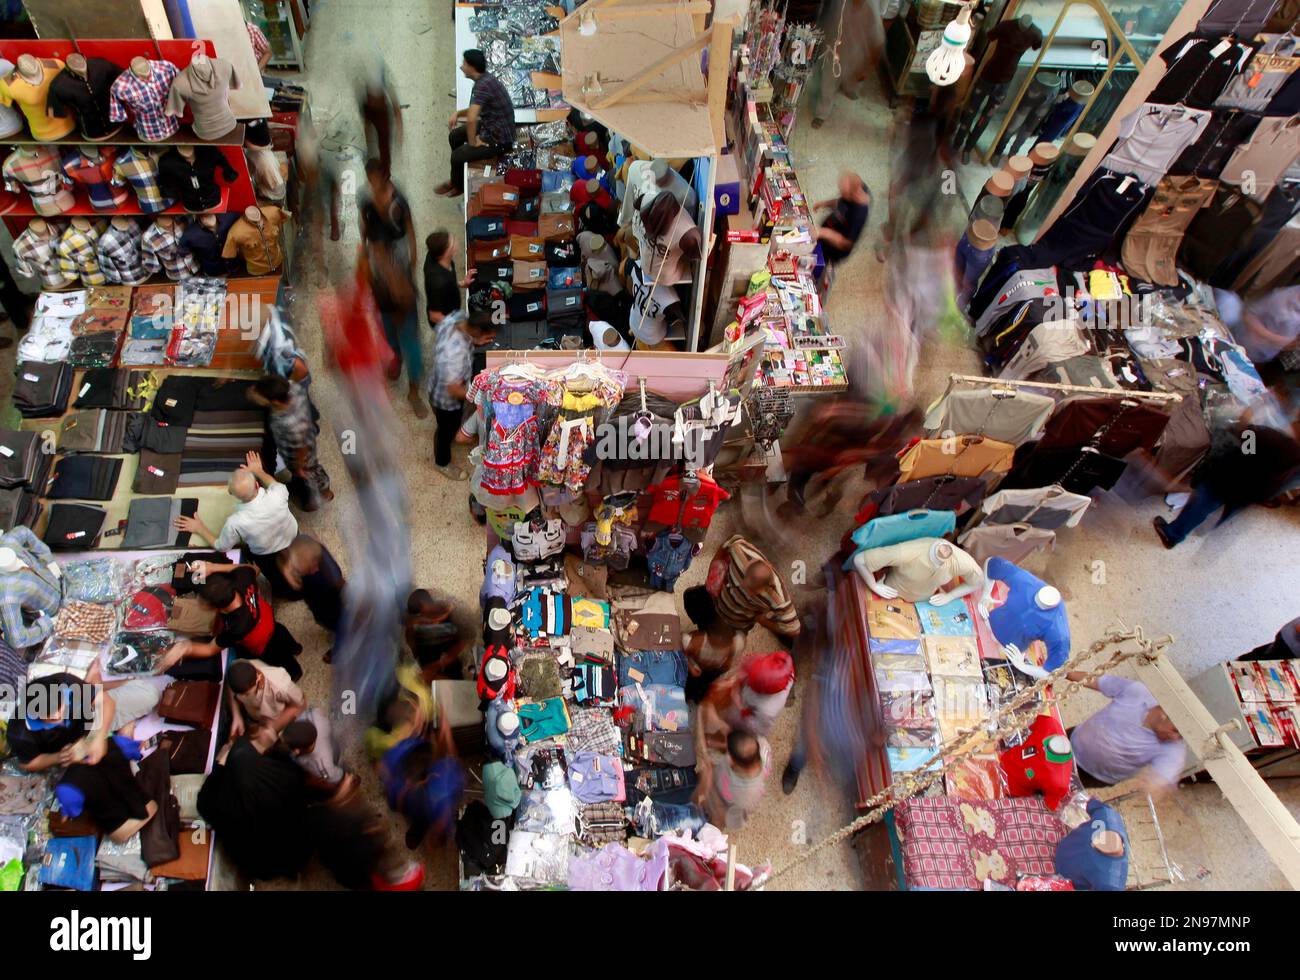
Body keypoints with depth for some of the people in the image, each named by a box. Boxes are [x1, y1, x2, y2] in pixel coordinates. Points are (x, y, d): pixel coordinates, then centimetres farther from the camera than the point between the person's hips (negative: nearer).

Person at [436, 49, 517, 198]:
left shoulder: (483, 85, -28)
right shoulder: (485, 79, 4)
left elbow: (471, 119, -37)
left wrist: (472, 142, -22)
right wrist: (457, 113, 4)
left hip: (500, 140, -10)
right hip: (491, 127, 10)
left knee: (458, 155, -13)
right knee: (454, 136, 18)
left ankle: (458, 186, 18)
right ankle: (457, 178, 34)